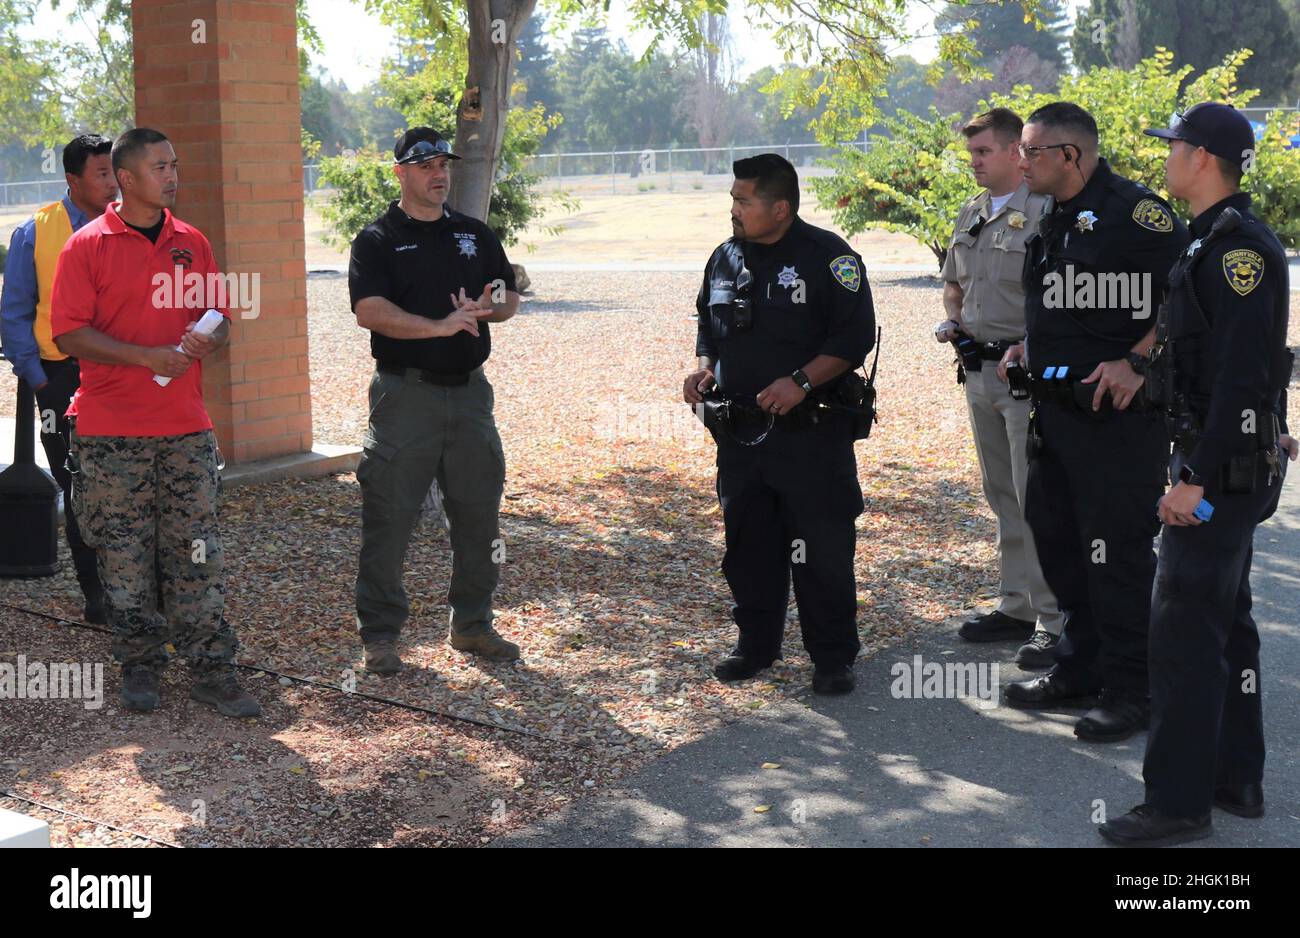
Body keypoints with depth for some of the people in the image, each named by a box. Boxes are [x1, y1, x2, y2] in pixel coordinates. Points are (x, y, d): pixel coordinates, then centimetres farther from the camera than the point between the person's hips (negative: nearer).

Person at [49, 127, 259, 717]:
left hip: (186, 426, 3)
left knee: (197, 554, 2)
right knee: (125, 557, 5)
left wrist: (207, 341, -8)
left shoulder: (191, 243, 11)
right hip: (111, 432, -3)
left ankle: (211, 673, 7)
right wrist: (149, 356, -17)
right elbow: (68, 334, -9)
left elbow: (219, 320, 17)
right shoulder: (87, 246, -3)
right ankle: (140, 667, 18)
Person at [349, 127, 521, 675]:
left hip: (469, 390, 5)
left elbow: (510, 298, 15)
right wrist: (441, 326, -23)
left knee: (478, 515, 9)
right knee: (388, 519, -2)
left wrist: (486, 308, -8)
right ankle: (379, 635, 10)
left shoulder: (475, 235, 15)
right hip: (405, 394, -4)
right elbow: (369, 311, -15)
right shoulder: (377, 240, -1)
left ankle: (472, 625, 23)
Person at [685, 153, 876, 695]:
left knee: (822, 548, -2)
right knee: (747, 546, 12)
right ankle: (756, 645, 27)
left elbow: (855, 336, -11)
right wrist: (705, 368, 3)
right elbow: (709, 327, 23)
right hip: (740, 433, 6)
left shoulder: (828, 256, -8)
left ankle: (833, 657, 9)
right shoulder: (726, 258, 11)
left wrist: (801, 381, -21)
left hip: (812, 432, -6)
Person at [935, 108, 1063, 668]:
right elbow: (953, 282, 26)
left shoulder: (1046, 213, -12)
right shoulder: (971, 215, 13)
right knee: (1002, 495, 15)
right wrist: (953, 320, 7)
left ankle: (1052, 620, 0)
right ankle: (1016, 606, 26)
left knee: (1037, 496, -7)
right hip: (979, 369, 8)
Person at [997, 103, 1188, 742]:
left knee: (1117, 552, -3)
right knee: (1054, 536, 15)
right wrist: (1029, 348, 11)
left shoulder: (1133, 211, -15)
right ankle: (1079, 669, 29)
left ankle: (1127, 690, 8)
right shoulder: (1053, 220, 14)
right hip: (1056, 411, 10)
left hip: (1119, 415, -9)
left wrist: (1137, 361, -22)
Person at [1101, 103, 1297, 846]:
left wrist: (1199, 479, -25)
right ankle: (1237, 780, 27)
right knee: (1225, 621, 16)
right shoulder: (1216, 240, 13)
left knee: (1185, 630, -7)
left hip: (1224, 469, -11)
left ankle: (1178, 803, 0)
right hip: (1219, 462, 11)